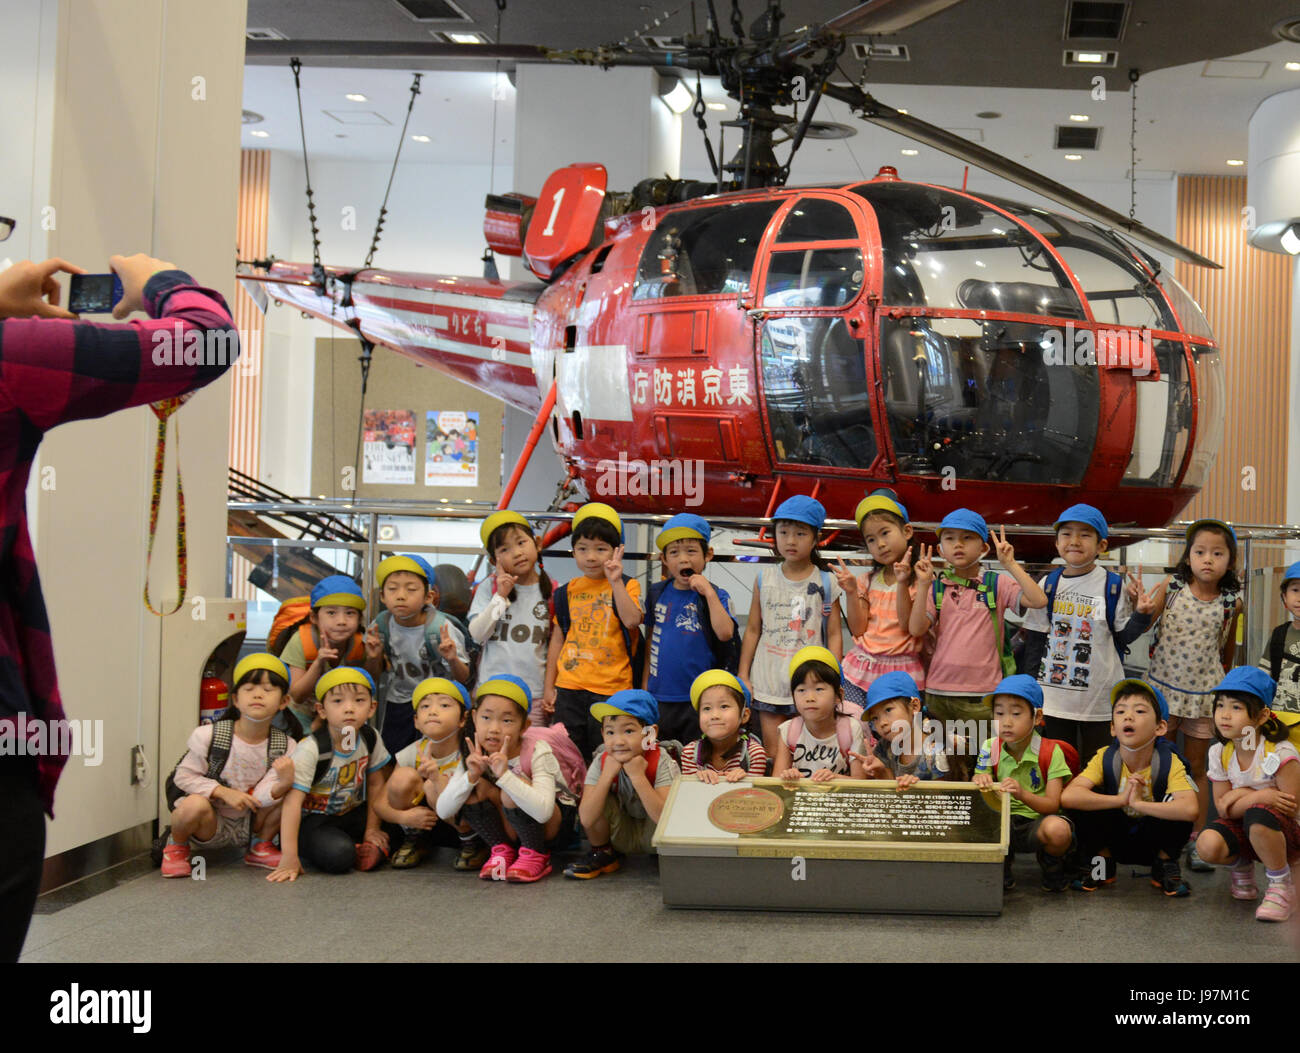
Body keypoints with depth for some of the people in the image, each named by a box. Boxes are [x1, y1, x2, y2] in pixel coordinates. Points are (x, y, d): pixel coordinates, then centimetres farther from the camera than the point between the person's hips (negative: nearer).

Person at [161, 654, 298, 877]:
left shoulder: (285, 747, -9)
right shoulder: (207, 736, -14)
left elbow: (261, 798, -16)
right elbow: (184, 776, -10)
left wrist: (282, 784, -39)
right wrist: (224, 792, -23)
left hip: (248, 826, 3)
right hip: (210, 825, -3)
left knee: (289, 793, -18)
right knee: (195, 804, -36)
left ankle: (260, 846, 7)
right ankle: (176, 846, -1)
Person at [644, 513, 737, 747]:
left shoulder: (715, 596, -5)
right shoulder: (657, 593, 6)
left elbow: (725, 633, -22)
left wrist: (709, 592, -21)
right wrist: (645, 686, 14)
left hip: (699, 700, -4)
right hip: (659, 697, 4)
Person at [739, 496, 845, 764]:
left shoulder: (826, 582, 1)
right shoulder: (764, 580, 7)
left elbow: (834, 634, 2)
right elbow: (753, 630, 11)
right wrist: (743, 677, 9)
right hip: (769, 682, 2)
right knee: (773, 754, 1)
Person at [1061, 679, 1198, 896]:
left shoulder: (1169, 762, -22)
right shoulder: (1105, 758, -18)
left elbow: (1190, 809, -41)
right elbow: (1067, 797, -34)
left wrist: (1138, 803, -41)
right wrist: (1121, 799, -37)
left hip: (1153, 843, -1)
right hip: (1114, 840, 1)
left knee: (1174, 803, -31)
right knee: (1082, 802, -26)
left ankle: (1165, 866, -3)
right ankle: (1102, 864, 1)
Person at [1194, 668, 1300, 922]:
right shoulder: (1220, 754, -4)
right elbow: (1223, 808, -4)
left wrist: (1242, 796, -20)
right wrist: (1263, 795, -20)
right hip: (1243, 833, 4)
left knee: (1258, 816, -39)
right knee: (1207, 844, -28)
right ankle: (1241, 866, 9)